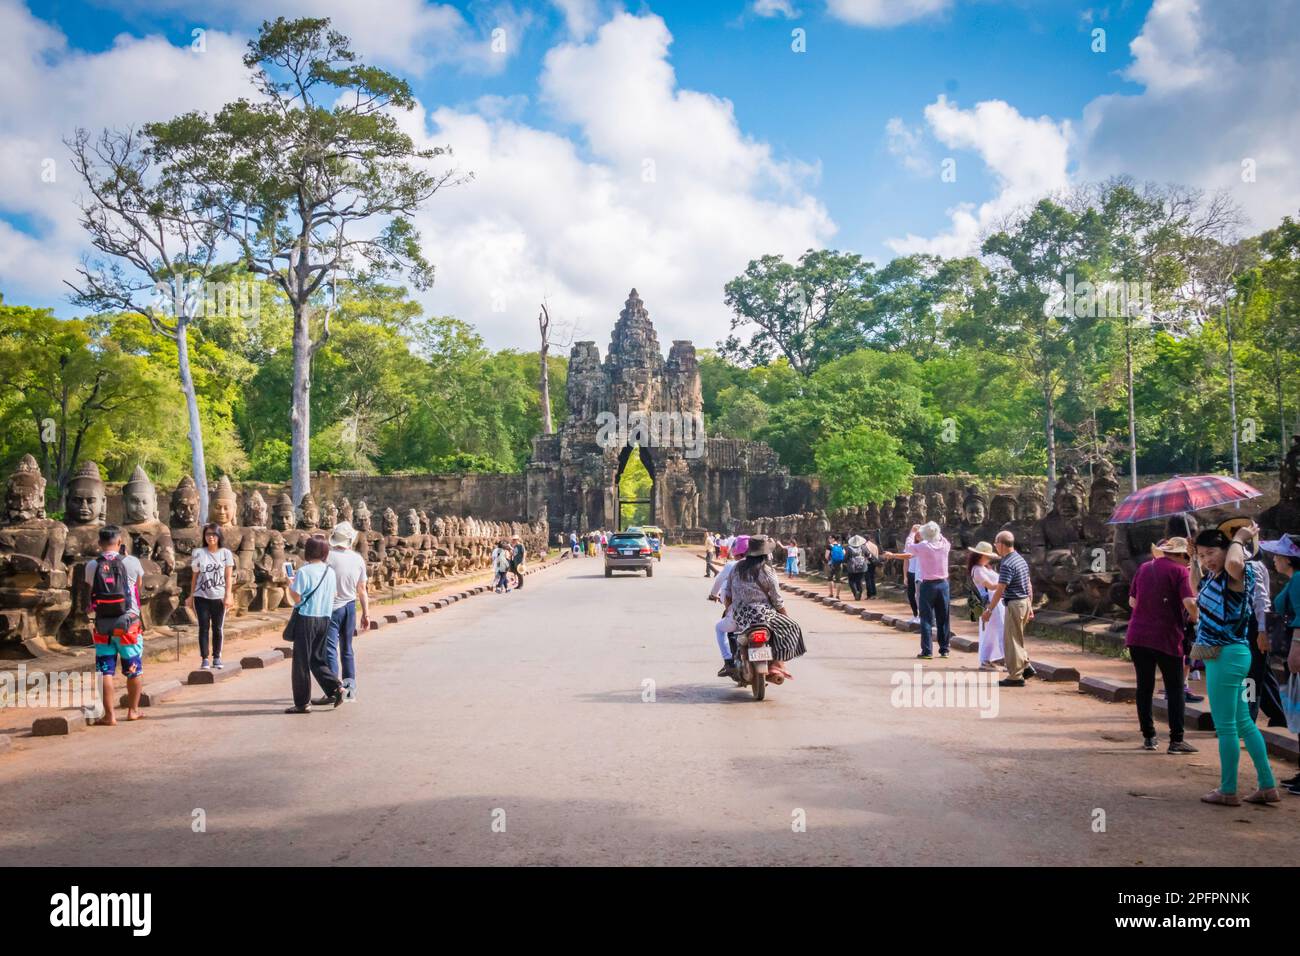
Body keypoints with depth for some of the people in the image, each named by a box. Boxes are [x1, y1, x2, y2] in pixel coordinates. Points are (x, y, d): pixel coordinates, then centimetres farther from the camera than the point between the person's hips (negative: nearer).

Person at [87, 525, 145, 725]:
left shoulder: (91, 566, -3)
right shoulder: (132, 562, -6)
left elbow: (91, 589, 5)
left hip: (102, 624, 1)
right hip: (128, 623, -1)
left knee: (105, 671, 5)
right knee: (134, 669, 12)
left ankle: (109, 715, 6)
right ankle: (133, 710, 22)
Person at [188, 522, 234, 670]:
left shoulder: (226, 553, 1)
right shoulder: (198, 553, 2)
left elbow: (228, 577, 1)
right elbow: (195, 576, 7)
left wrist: (228, 595, -6)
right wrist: (191, 596, 6)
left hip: (219, 597, 0)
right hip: (201, 596, 0)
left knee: (218, 628, 4)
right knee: (204, 627, 0)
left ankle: (217, 658, 13)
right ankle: (204, 659, 2)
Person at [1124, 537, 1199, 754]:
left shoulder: (1144, 568, 11)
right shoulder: (1180, 571, -5)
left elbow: (1132, 601, 14)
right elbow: (1189, 602, -17)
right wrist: (1193, 619, 1)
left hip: (1138, 636, 4)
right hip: (1166, 638, -4)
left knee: (1144, 687, 10)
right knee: (1175, 689, 6)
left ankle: (1148, 737, 13)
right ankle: (1176, 740, 3)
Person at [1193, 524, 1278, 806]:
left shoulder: (1235, 577, -15)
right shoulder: (1211, 577, 10)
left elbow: (1234, 563, -41)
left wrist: (1239, 539, -22)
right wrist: (1193, 550, 17)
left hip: (1227, 655, -10)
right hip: (1221, 654, 10)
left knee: (1225, 726, -2)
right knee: (1243, 722, 15)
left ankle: (1228, 791, 6)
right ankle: (1268, 786, 23)